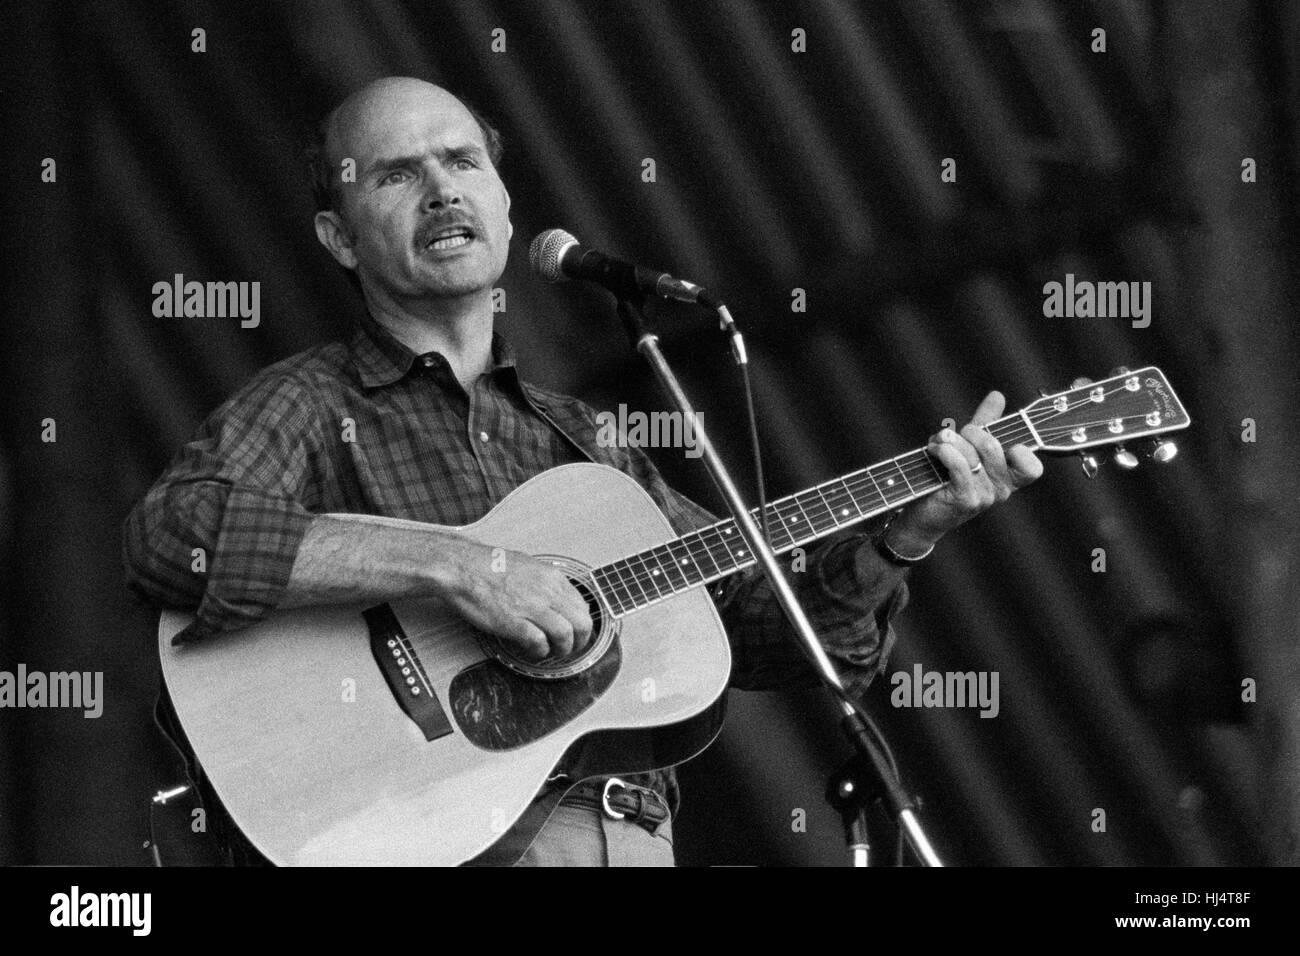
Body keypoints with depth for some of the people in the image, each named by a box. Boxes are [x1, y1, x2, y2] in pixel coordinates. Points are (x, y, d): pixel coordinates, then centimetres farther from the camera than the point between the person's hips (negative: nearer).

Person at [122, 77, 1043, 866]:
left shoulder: (578, 439, 23)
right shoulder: (311, 404, 5)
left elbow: (765, 628, 22)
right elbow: (173, 534, -16)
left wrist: (906, 529, 5)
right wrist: (456, 567, -19)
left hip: (637, 837, 5)